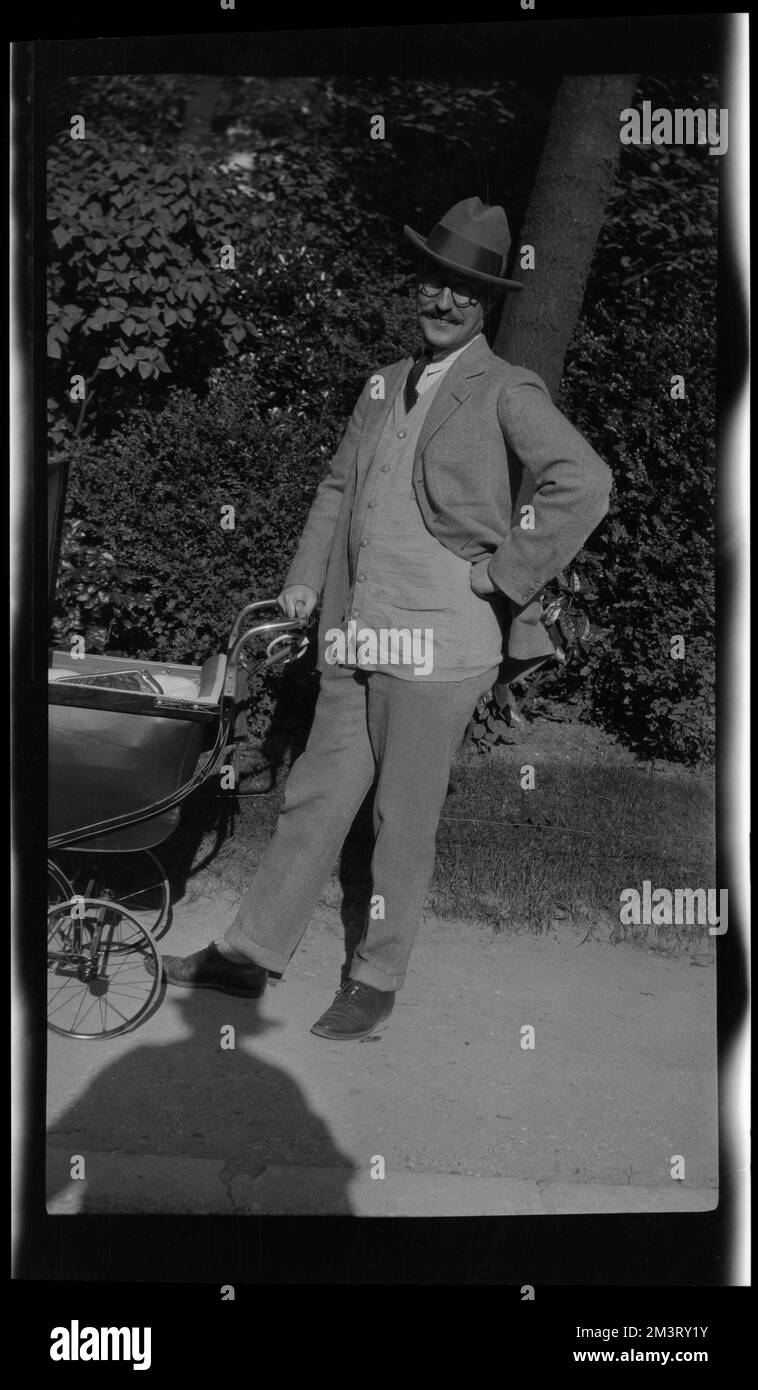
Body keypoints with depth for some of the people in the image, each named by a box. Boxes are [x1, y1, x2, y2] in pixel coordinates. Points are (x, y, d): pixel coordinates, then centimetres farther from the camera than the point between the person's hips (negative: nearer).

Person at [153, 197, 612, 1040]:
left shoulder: (506, 393, -6)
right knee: (314, 799, 13)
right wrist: (306, 577, 13)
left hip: (439, 644, -6)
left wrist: (504, 572, -15)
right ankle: (250, 954, 23)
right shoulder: (385, 385, 16)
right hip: (357, 639, 6)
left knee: (403, 821, 5)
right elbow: (339, 487, 24)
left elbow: (583, 484, -19)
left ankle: (377, 980, 20)